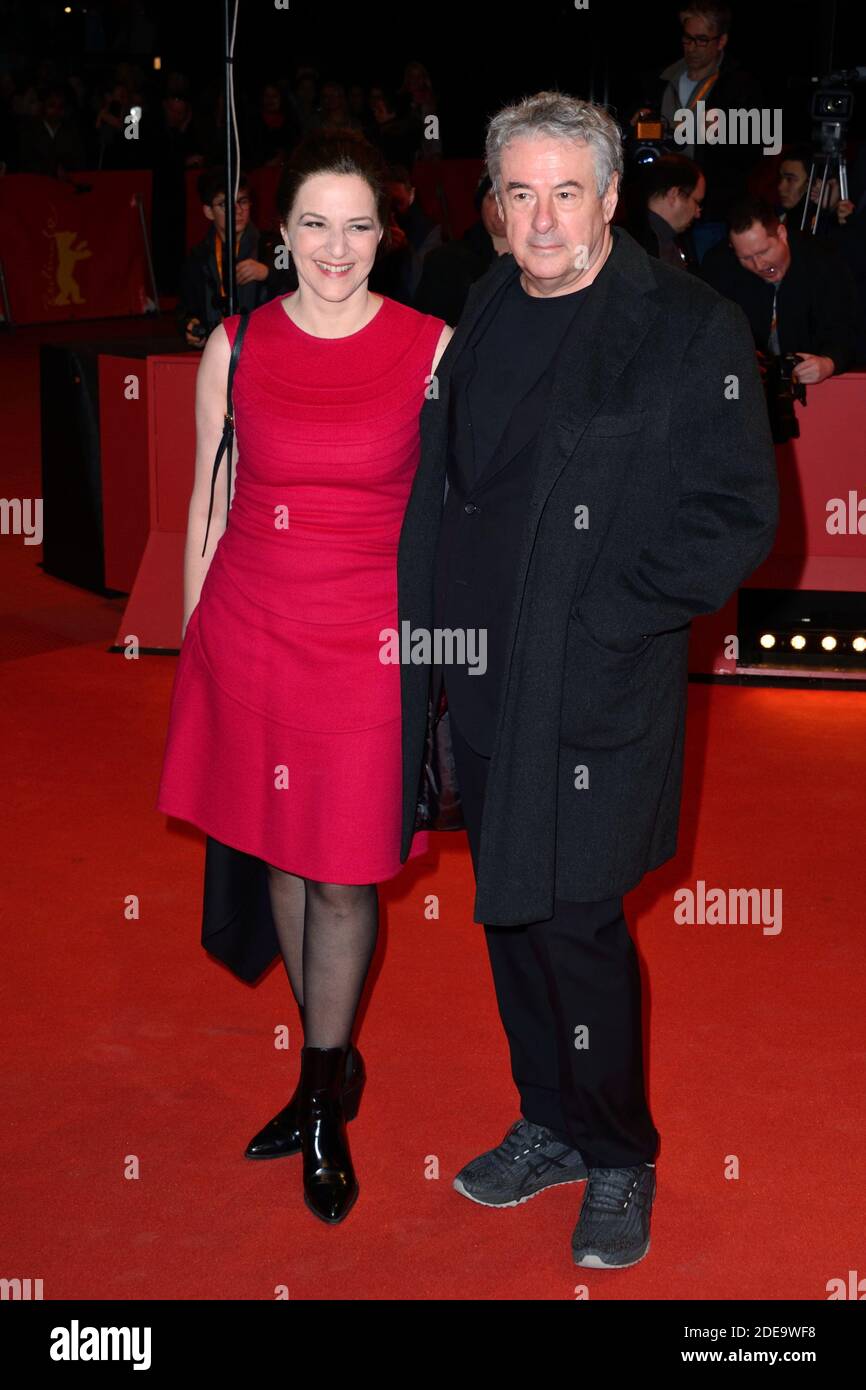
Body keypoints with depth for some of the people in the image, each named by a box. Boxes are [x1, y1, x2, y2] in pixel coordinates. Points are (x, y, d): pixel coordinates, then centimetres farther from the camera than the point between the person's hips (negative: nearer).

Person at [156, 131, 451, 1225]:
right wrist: (194, 638, 8)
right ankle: (336, 1065, 35)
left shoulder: (432, 350, -4)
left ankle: (323, 1104, 25)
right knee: (278, 857, 13)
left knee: (342, 875, 4)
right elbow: (208, 505, 8)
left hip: (368, 641, -2)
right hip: (250, 630, 3)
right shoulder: (235, 345, 2)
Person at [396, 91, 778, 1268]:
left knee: (574, 924, -2)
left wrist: (600, 617, -15)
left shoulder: (691, 328, -7)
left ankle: (619, 1159, 21)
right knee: (509, 914, 14)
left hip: (595, 692, -5)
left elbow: (738, 519, -10)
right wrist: (426, 629, 8)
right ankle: (550, 1126, 34)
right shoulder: (473, 318, 10)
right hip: (480, 685, 6)